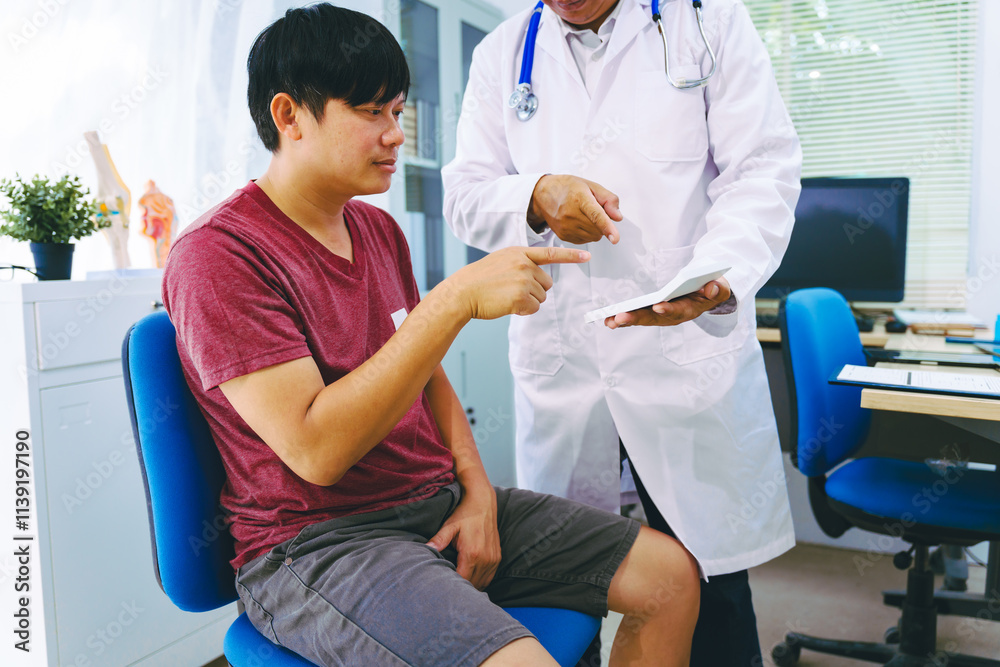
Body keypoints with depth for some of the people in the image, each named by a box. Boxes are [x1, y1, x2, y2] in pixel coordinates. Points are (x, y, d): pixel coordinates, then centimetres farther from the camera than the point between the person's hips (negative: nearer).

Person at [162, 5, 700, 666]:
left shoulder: (379, 229, 12)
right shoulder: (218, 254, -13)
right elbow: (315, 449, -23)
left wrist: (478, 490, 1)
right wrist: (457, 299, -26)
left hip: (441, 506, 8)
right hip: (315, 543, -7)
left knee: (672, 575, 2)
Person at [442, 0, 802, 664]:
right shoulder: (501, 54, 13)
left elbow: (764, 170, -4)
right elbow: (464, 192, 8)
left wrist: (717, 277, -23)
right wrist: (537, 197, -14)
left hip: (691, 346, -2)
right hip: (556, 355, 3)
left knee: (710, 577, 5)